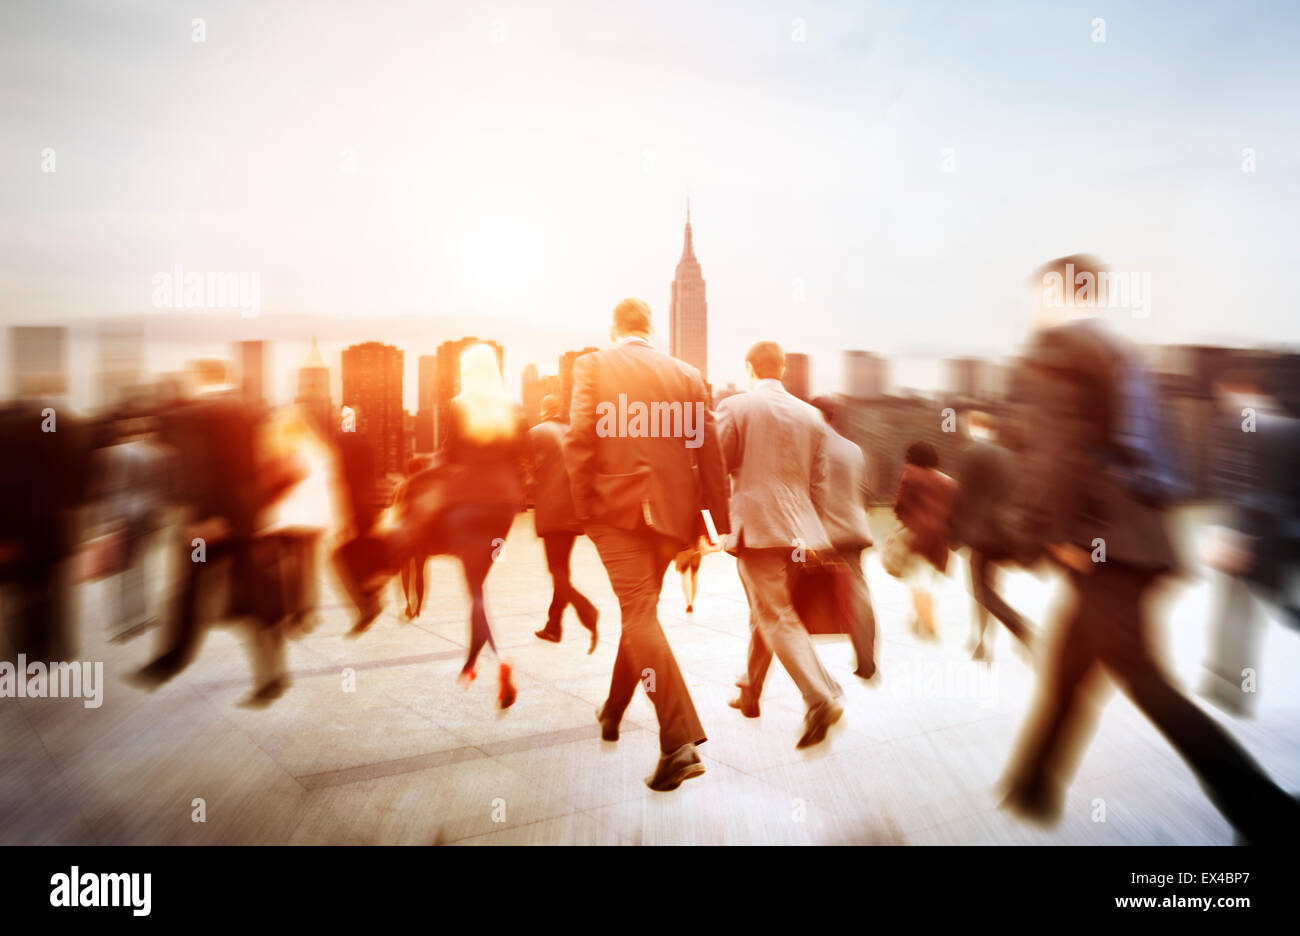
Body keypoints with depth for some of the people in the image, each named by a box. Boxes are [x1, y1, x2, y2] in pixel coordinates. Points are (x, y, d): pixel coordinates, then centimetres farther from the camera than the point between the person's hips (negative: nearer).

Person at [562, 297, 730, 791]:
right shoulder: (687, 374, 7)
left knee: (640, 615, -4)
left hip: (616, 505, -4)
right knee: (641, 609, 20)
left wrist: (582, 508, 0)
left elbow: (579, 440, -9)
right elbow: (709, 453, 5)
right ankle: (614, 709, 39)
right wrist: (718, 521, 9)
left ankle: (681, 741, -13)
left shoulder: (593, 366, 0)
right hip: (671, 509, 4)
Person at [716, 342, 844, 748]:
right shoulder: (810, 416, 8)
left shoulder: (734, 407, -5)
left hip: (755, 527, -6)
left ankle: (821, 698, -15)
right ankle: (749, 694, 34)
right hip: (796, 529, 6)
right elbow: (819, 483, 10)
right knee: (764, 615, 19)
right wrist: (808, 532, 18)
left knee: (778, 619, -3)